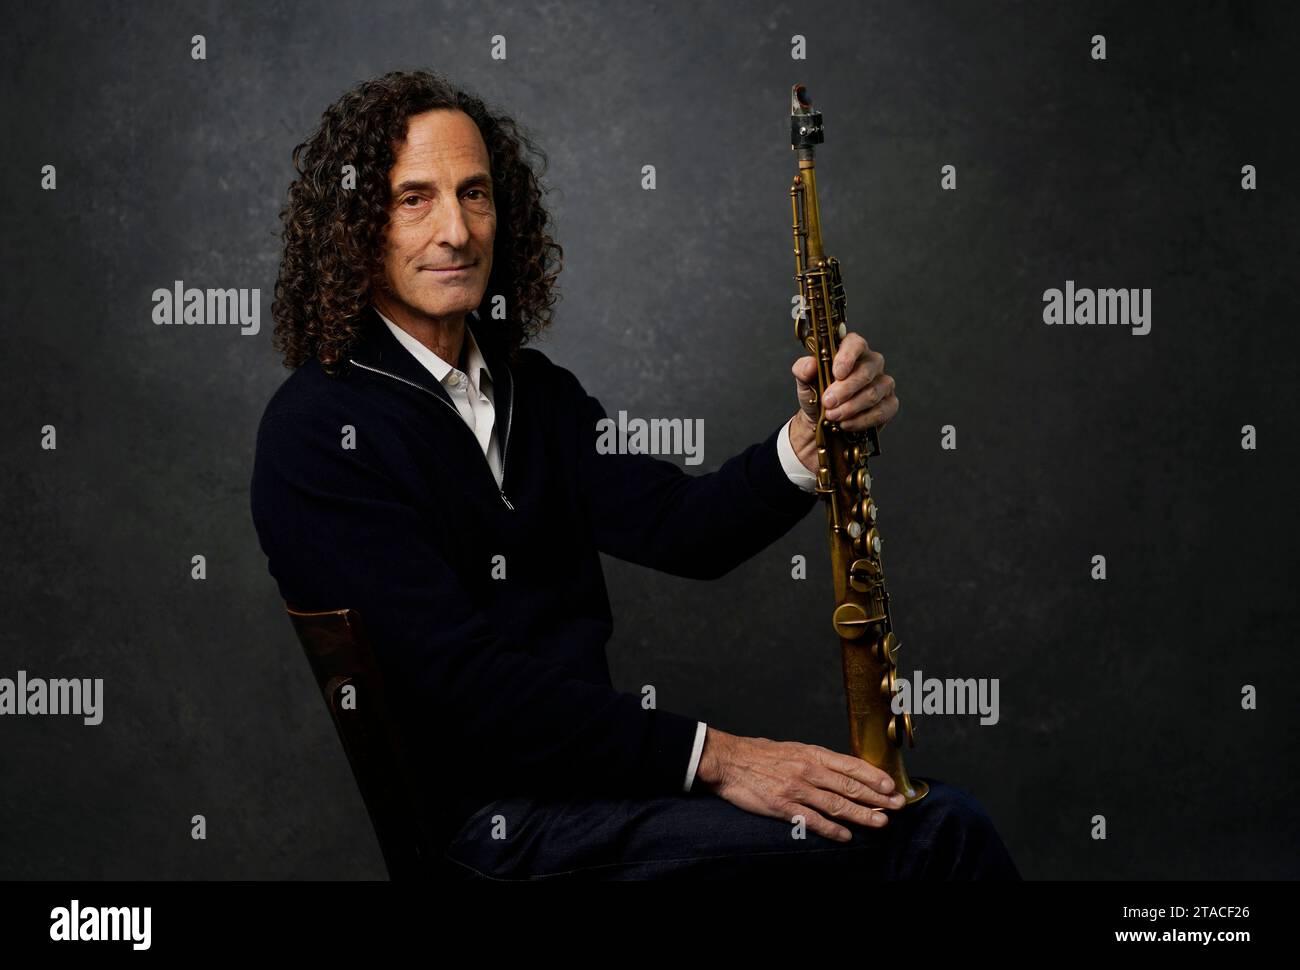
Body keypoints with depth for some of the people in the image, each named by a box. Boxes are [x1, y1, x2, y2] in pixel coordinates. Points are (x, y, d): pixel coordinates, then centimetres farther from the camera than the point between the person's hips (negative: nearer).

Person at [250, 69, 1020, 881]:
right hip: (485, 813, -7)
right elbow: (459, 677, -18)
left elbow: (677, 527, 2)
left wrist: (814, 436, -17)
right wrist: (710, 757, -21)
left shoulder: (533, 389, 15)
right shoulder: (320, 429, -10)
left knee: (944, 818, -14)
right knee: (935, 830, -21)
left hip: (588, 749, 7)